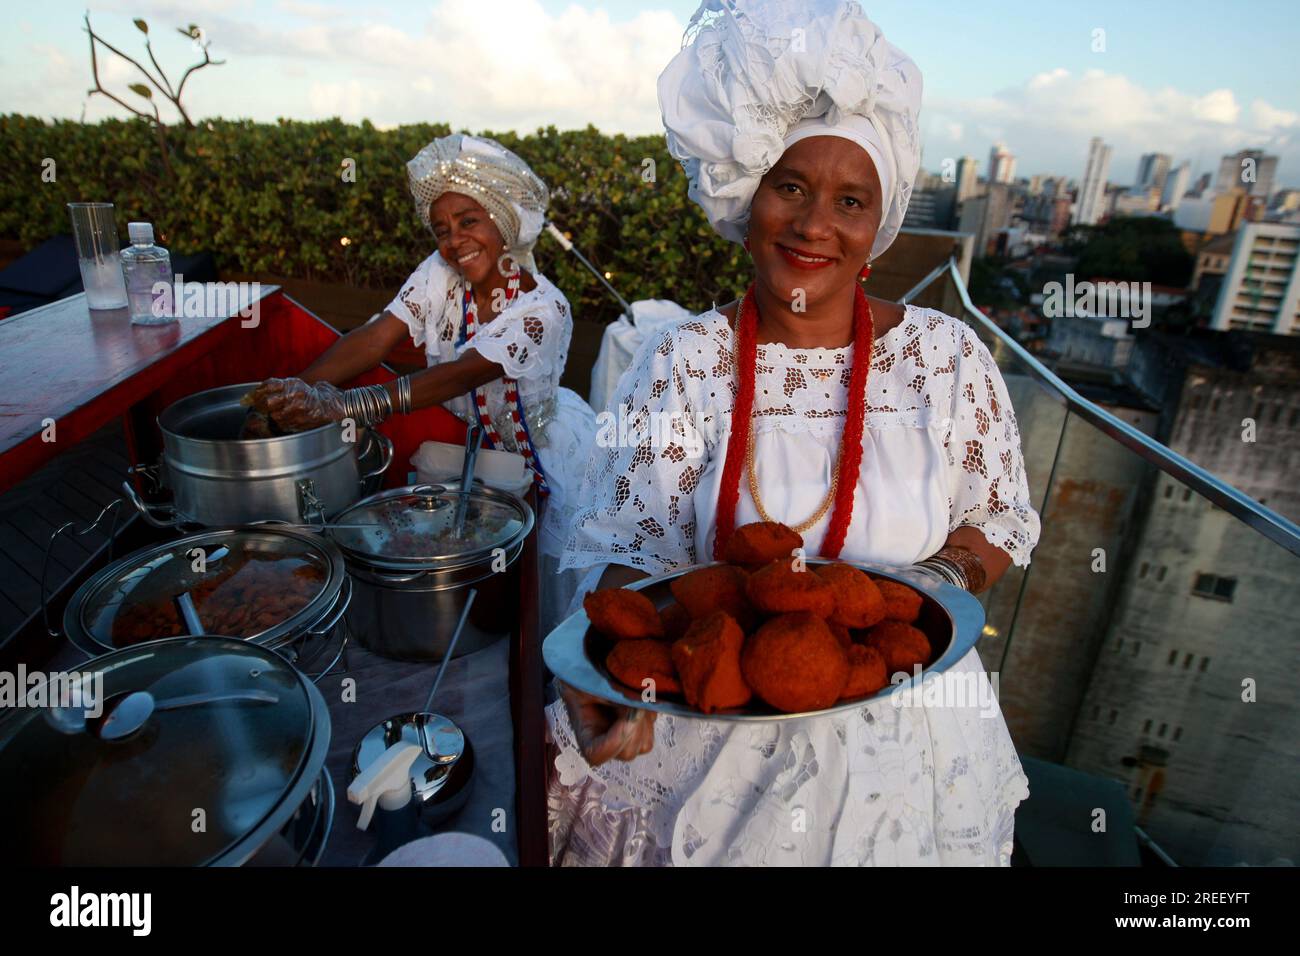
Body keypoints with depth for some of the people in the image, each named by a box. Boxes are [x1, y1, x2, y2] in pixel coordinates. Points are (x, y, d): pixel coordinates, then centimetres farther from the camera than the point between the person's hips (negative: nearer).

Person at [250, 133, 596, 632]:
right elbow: (374, 337, -20)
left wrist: (345, 404, -52)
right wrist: (296, 388, -37)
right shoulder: (438, 275, -10)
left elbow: (458, 375, -41)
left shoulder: (543, 309, -28)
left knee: (552, 579, 6)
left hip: (547, 453, -4)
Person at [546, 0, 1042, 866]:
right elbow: (630, 548, -13)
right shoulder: (681, 364, -11)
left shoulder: (950, 358, -7)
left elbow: (1002, 524, 2)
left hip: (894, 729, 2)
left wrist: (941, 575, -19)